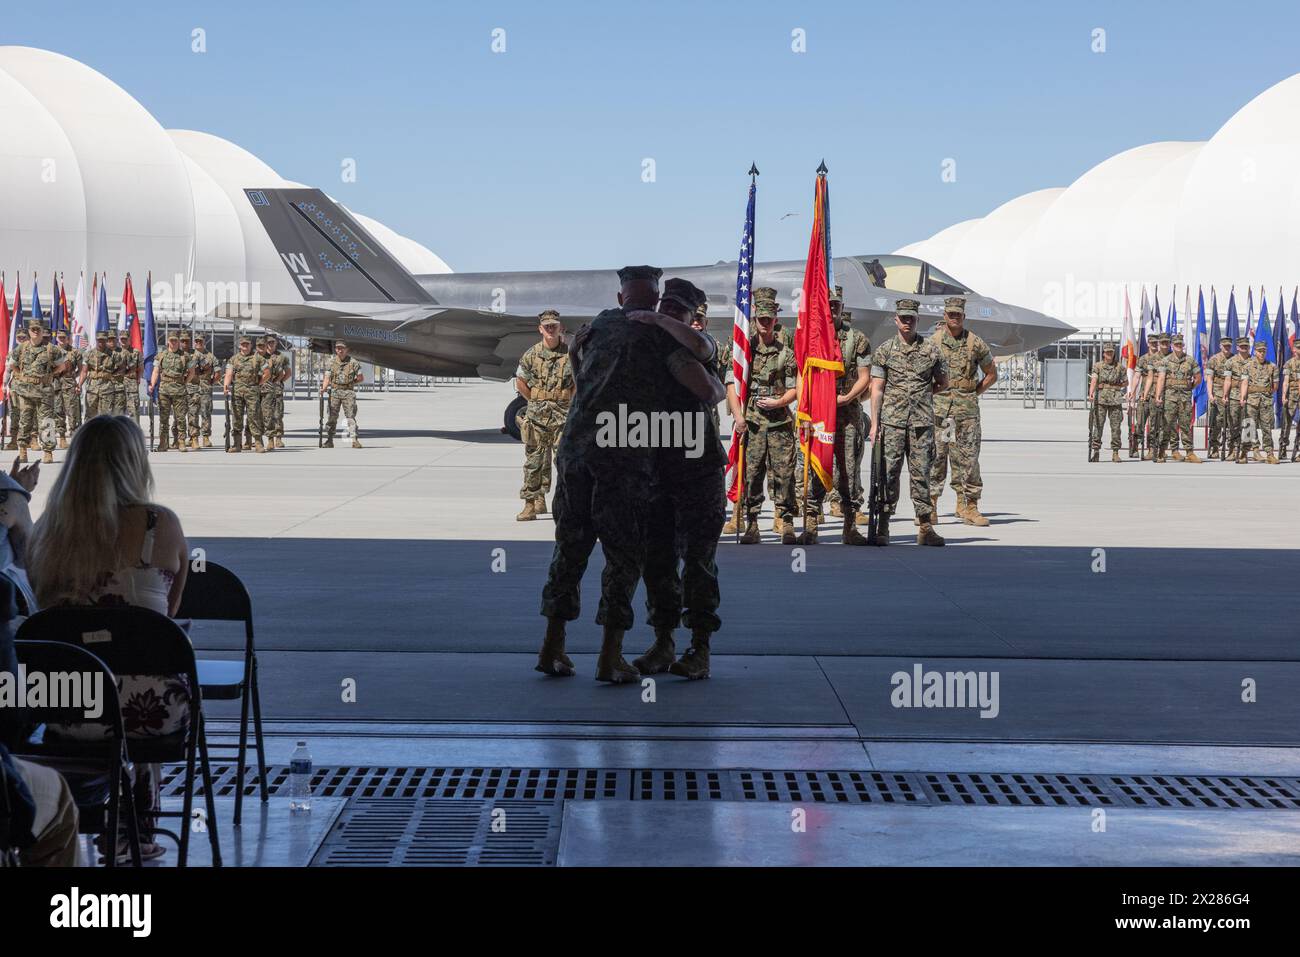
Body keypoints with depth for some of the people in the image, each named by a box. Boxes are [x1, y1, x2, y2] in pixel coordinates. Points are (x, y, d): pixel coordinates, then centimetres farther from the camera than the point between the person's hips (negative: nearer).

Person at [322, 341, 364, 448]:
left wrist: (351, 383, -2)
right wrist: (324, 388, -11)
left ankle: (355, 440, -10)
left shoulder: (353, 362, 2)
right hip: (334, 392, 2)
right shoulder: (331, 362, 7)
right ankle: (329, 441, 5)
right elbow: (327, 378, 5)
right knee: (332, 416, 1)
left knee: (351, 416, -7)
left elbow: (360, 378, 7)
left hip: (348, 392, -2)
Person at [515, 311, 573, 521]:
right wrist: (536, 401, 8)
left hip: (563, 415, -1)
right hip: (537, 416, 1)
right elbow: (520, 382, 13)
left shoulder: (570, 353, 1)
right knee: (534, 461, 2)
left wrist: (569, 403, 3)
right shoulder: (532, 354, 4)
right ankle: (532, 503, 7)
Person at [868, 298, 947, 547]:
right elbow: (877, 389, 2)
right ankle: (883, 528, 1)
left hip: (922, 422, 1)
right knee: (889, 474, -2)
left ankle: (925, 527, 4)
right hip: (892, 421, -1)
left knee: (921, 474, 2)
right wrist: (874, 423, -3)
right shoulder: (884, 350, 5)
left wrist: (920, 394, 10)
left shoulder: (930, 349, 8)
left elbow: (943, 384, 17)